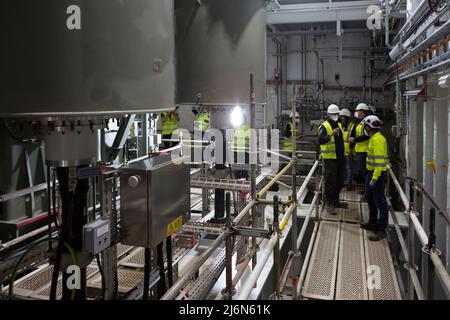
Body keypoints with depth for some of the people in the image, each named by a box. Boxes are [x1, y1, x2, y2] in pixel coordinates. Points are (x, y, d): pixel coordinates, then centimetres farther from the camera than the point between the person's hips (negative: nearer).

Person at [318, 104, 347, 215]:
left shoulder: (338, 125, 17)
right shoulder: (324, 126, -10)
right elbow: (321, 140, -27)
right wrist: (331, 134, -41)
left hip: (339, 158, 8)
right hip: (330, 158, -8)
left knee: (339, 181, 14)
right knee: (330, 181, -7)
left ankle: (335, 200, 27)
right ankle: (328, 203, 1)